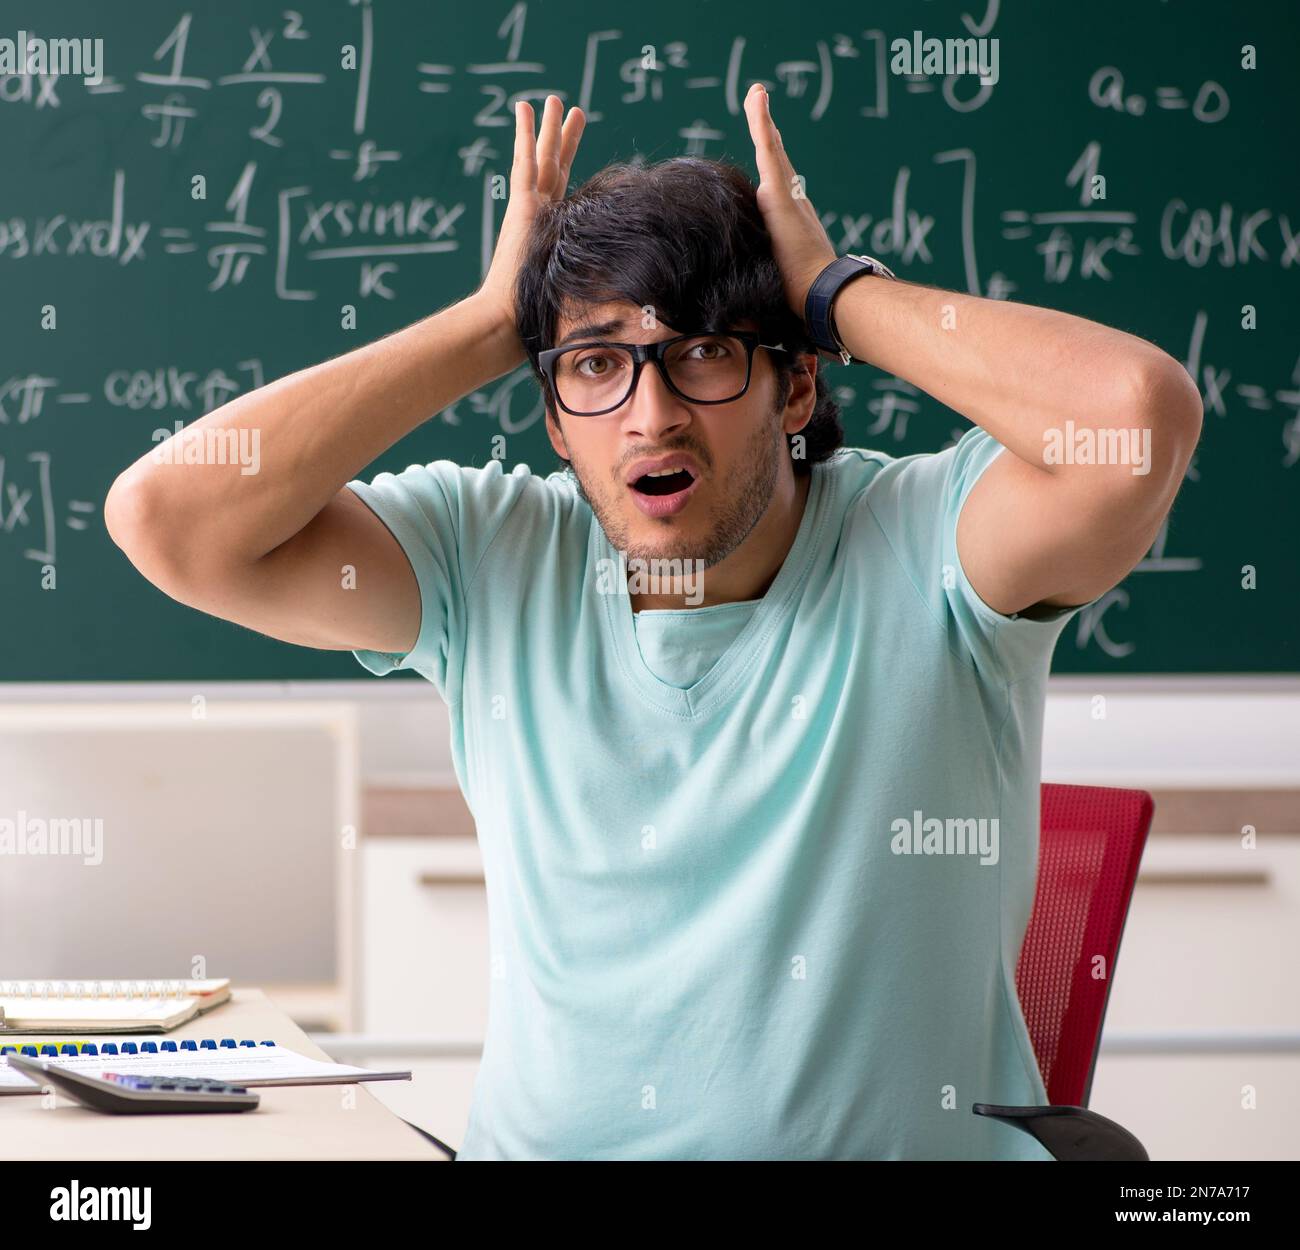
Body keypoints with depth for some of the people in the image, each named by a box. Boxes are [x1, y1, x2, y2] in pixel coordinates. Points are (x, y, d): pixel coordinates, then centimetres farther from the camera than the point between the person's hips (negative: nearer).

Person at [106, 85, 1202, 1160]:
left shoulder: (928, 544, -5)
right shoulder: (490, 563, 4)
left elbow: (1143, 414, -24)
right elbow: (167, 517, -7)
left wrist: (839, 296, -10)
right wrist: (491, 325, -3)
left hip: (901, 1140, -1)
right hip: (545, 1141, 1)